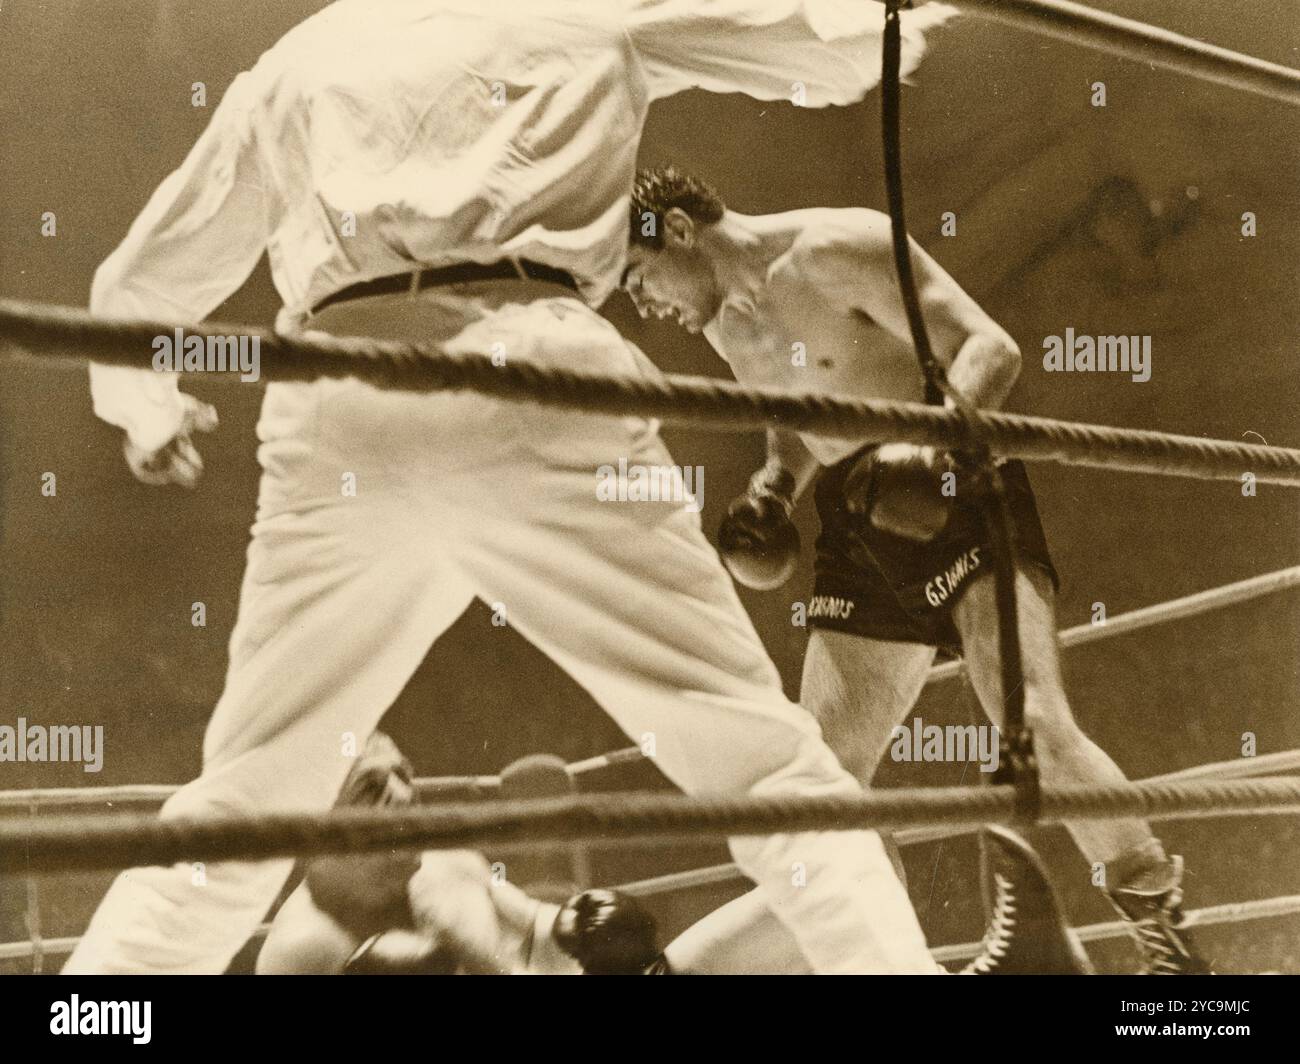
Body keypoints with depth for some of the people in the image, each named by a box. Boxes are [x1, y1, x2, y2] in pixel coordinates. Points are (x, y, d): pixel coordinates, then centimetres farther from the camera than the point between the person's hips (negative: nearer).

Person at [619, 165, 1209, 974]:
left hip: (962, 496, -7)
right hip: (860, 526, 7)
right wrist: (777, 483, 7)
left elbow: (992, 348, -18)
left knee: (1035, 729, -21)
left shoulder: (839, 248, -13)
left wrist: (935, 442, -35)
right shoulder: (725, 323, 12)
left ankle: (1162, 925, -10)